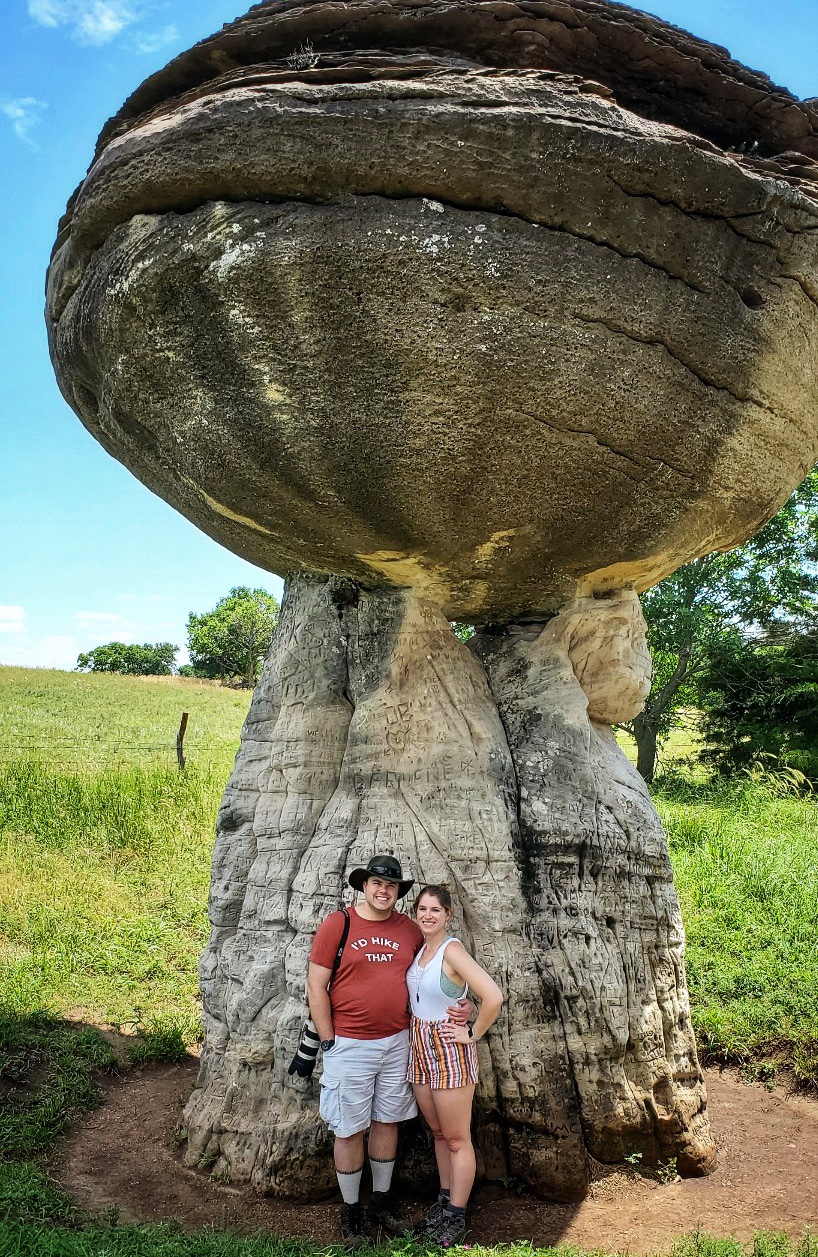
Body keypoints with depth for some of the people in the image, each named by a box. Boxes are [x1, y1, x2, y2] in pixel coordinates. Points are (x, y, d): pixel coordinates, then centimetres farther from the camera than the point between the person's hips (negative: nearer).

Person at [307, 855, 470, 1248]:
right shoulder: (337, 924, -8)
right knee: (350, 1130, 5)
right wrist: (329, 1042, -9)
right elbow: (316, 987, -7)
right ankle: (350, 1211, 23)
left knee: (387, 1122, 15)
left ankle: (382, 1202, 33)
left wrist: (460, 1004, -2)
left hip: (397, 1042, 4)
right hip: (349, 1046, -3)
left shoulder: (410, 929, 3)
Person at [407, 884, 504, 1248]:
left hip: (449, 1050, -7)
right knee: (438, 1132, 19)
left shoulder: (452, 950, -19)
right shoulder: (420, 949, 4)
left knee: (457, 1138, 5)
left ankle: (456, 1217, 17)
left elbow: (493, 998, -27)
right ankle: (445, 1197, 33)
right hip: (419, 1047, 7)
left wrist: (473, 1034, -15)